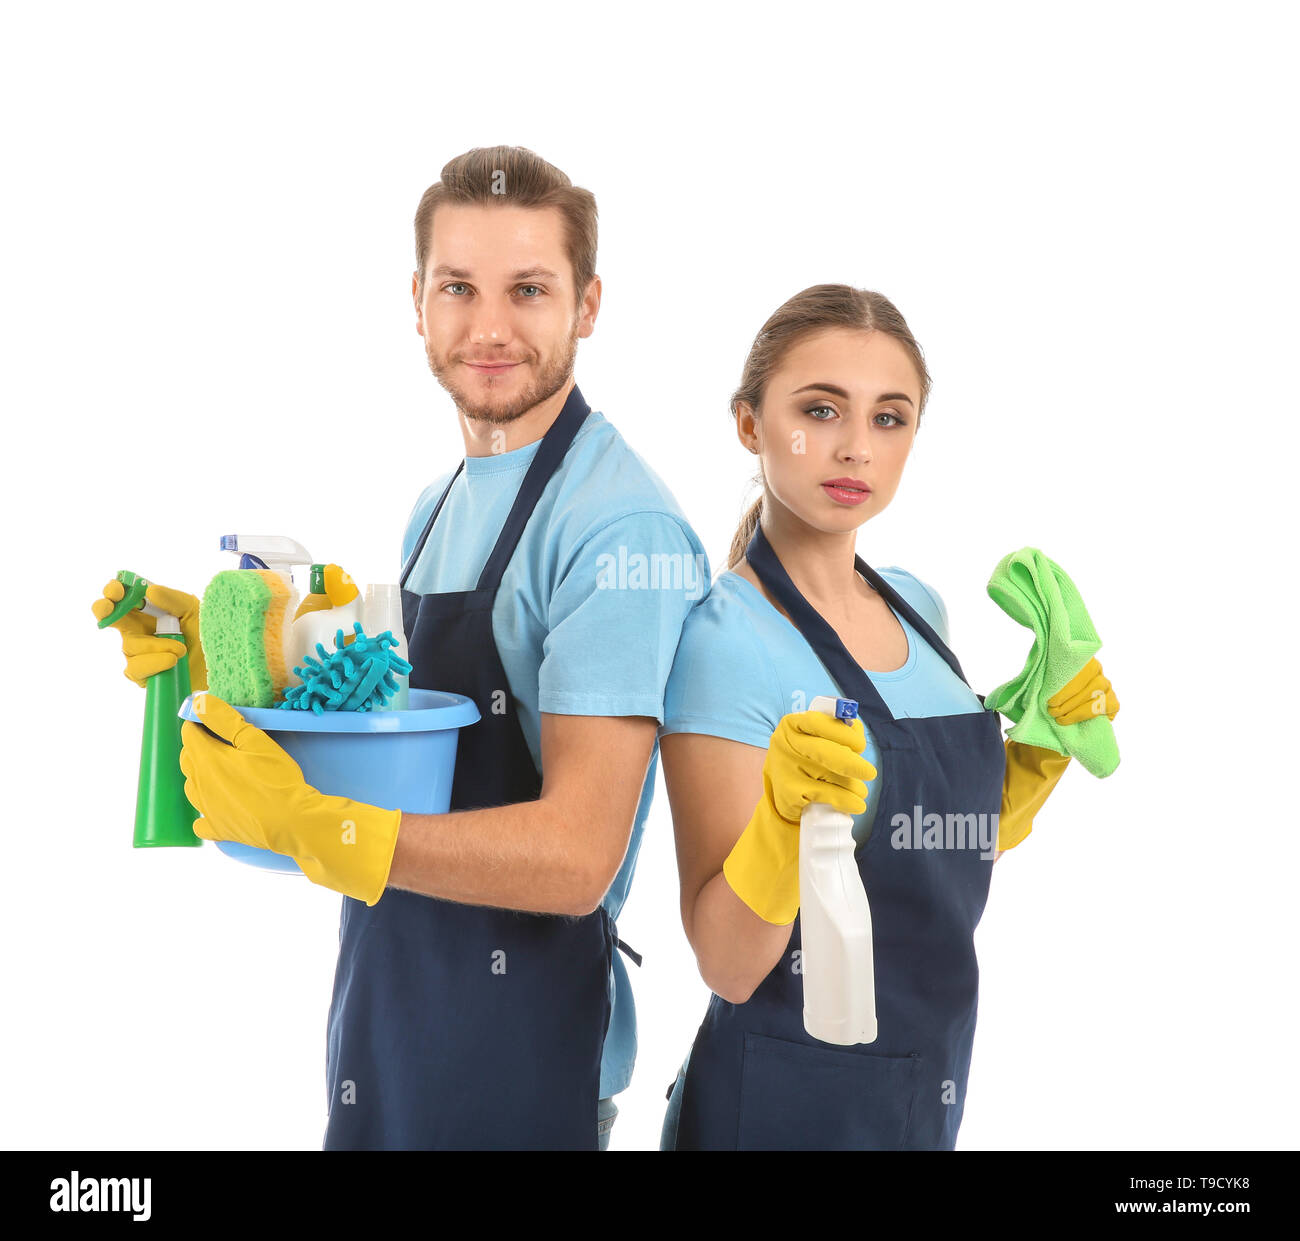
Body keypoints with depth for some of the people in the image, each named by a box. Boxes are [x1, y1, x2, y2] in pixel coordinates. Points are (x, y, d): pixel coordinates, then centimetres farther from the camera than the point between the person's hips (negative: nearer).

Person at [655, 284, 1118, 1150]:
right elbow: (729, 968, -21)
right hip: (789, 1099, -6)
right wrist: (786, 811, -37)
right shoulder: (727, 641, -20)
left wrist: (1044, 748, -4)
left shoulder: (917, 607, 0)